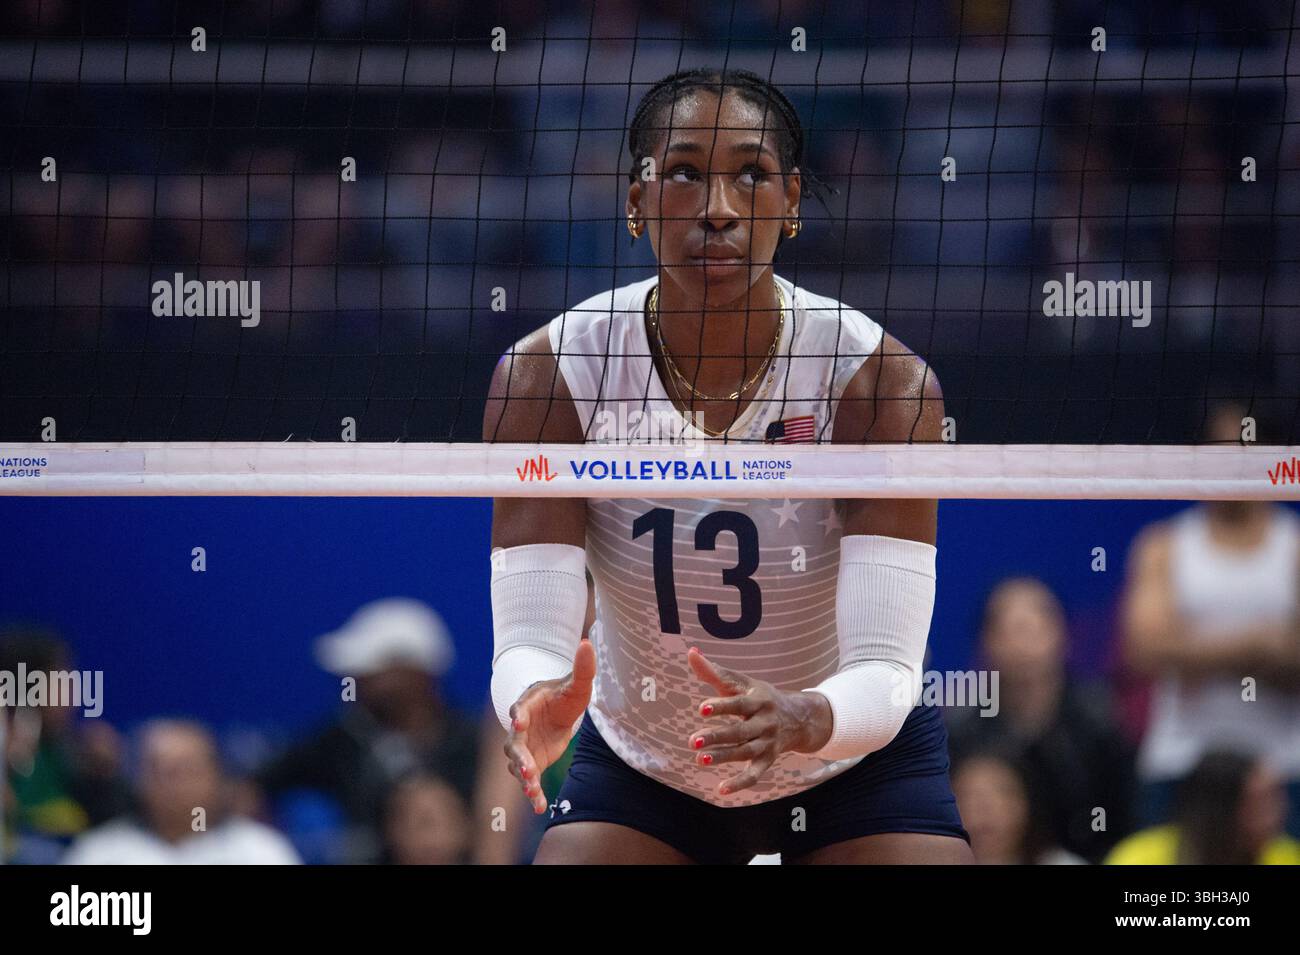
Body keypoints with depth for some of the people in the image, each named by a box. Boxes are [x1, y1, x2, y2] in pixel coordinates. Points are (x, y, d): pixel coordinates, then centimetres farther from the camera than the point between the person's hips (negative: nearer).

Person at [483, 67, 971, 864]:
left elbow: (885, 672, -31)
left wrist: (800, 722, -53)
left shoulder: (881, 380, -24)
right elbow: (528, 635, -25)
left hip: (855, 767, -1)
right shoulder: (547, 376, -20)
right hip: (638, 764, 1)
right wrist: (536, 705, -49)